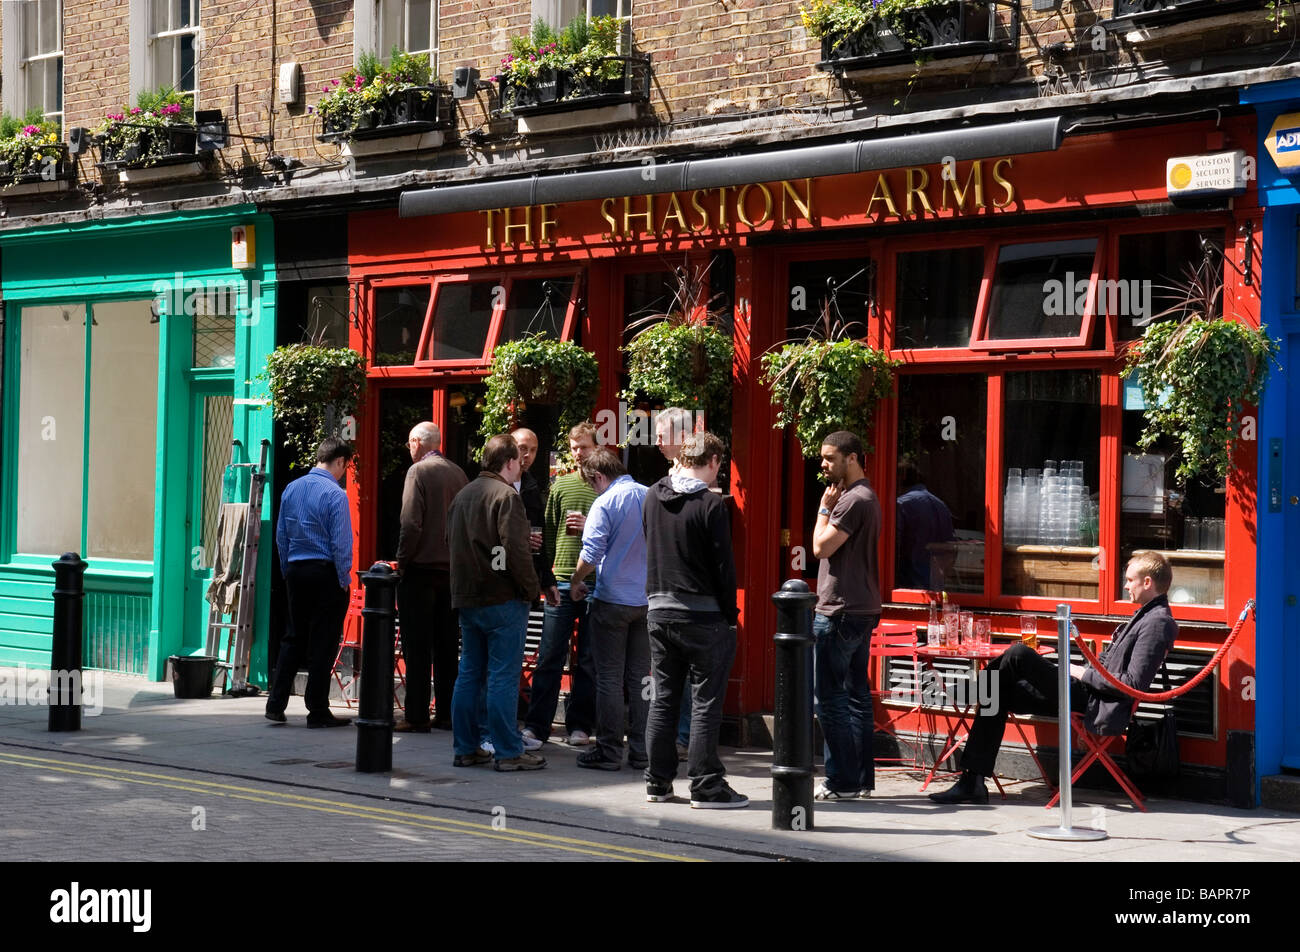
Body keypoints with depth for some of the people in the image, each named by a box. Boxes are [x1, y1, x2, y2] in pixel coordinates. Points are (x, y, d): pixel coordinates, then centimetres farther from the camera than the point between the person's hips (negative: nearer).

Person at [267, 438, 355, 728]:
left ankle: (276, 703, 10)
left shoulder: (291, 489, 7)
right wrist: (344, 580, -6)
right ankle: (317, 711, 5)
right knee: (323, 643, 1)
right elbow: (341, 543, -14)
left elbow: (281, 535, 12)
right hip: (325, 573, -6)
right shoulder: (334, 494, -13)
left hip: (296, 571, 6)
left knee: (294, 638, 14)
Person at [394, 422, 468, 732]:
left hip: (421, 569, -6)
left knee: (417, 648, -3)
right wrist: (457, 557, 14)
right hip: (452, 570, 6)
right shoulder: (459, 473, 8)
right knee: (447, 646, 10)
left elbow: (410, 523, -16)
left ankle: (417, 716, -4)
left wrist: (402, 560, -7)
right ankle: (447, 714, 13)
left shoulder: (419, 471, -9)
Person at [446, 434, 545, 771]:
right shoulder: (506, 496, -13)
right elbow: (515, 550, -19)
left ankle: (466, 749, 15)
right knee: (503, 677, -5)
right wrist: (531, 589, -9)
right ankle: (508, 752, -2)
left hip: (466, 598, 8)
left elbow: (451, 542, 20)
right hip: (502, 599, -8)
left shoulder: (462, 496, 14)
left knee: (469, 673, 12)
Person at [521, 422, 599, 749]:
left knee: (589, 660, 6)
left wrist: (591, 526, -13)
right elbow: (549, 532, 13)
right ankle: (536, 727, 1)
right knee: (549, 657, -1)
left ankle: (579, 725, 14)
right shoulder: (561, 485, 10)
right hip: (562, 583, 2)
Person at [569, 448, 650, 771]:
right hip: (648, 599, 5)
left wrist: (575, 583, 1)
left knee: (609, 678, 2)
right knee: (640, 678, 10)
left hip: (613, 600, -5)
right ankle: (641, 752, 12)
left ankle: (609, 751, 5)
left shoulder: (605, 504, -12)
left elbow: (591, 554, -16)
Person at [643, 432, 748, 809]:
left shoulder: (653, 497, 5)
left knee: (662, 699, 12)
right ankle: (706, 786, 0)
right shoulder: (709, 505, -14)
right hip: (703, 614, -6)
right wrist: (730, 615, -3)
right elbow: (723, 566, -11)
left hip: (659, 610, 6)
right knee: (705, 703, -1)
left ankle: (658, 782, 16)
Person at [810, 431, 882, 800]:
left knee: (829, 697, -7)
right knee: (856, 694, 11)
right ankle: (861, 778, 14)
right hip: (861, 611, 11)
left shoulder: (854, 499, -16)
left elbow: (822, 547, -16)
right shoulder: (864, 497, 18)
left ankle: (842, 781, -6)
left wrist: (824, 508, -7)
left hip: (840, 612, -11)